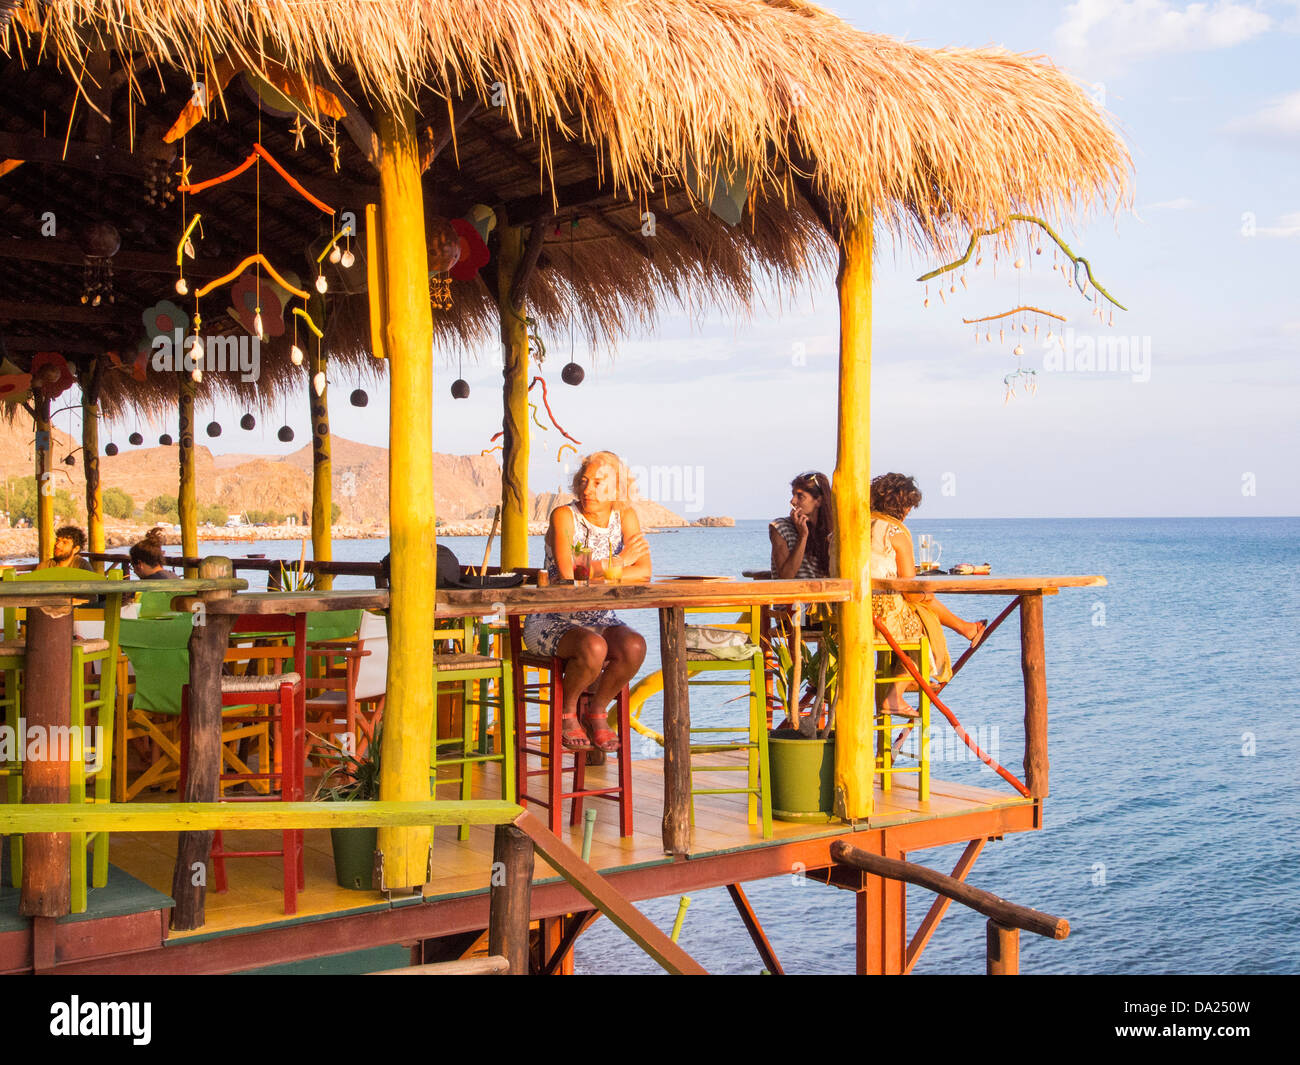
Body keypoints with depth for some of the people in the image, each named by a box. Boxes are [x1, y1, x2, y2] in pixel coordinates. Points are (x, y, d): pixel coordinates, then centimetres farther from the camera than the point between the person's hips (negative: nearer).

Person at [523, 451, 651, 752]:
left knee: (634, 646, -27)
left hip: (599, 617, 4)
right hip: (551, 620, -4)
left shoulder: (625, 516, 2)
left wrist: (597, 574, -21)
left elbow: (644, 571, -9)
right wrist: (618, 561, -14)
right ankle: (566, 712, -5)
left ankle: (596, 710, -1)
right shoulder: (564, 516, -11)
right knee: (594, 647, -35)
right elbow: (567, 574, -23)